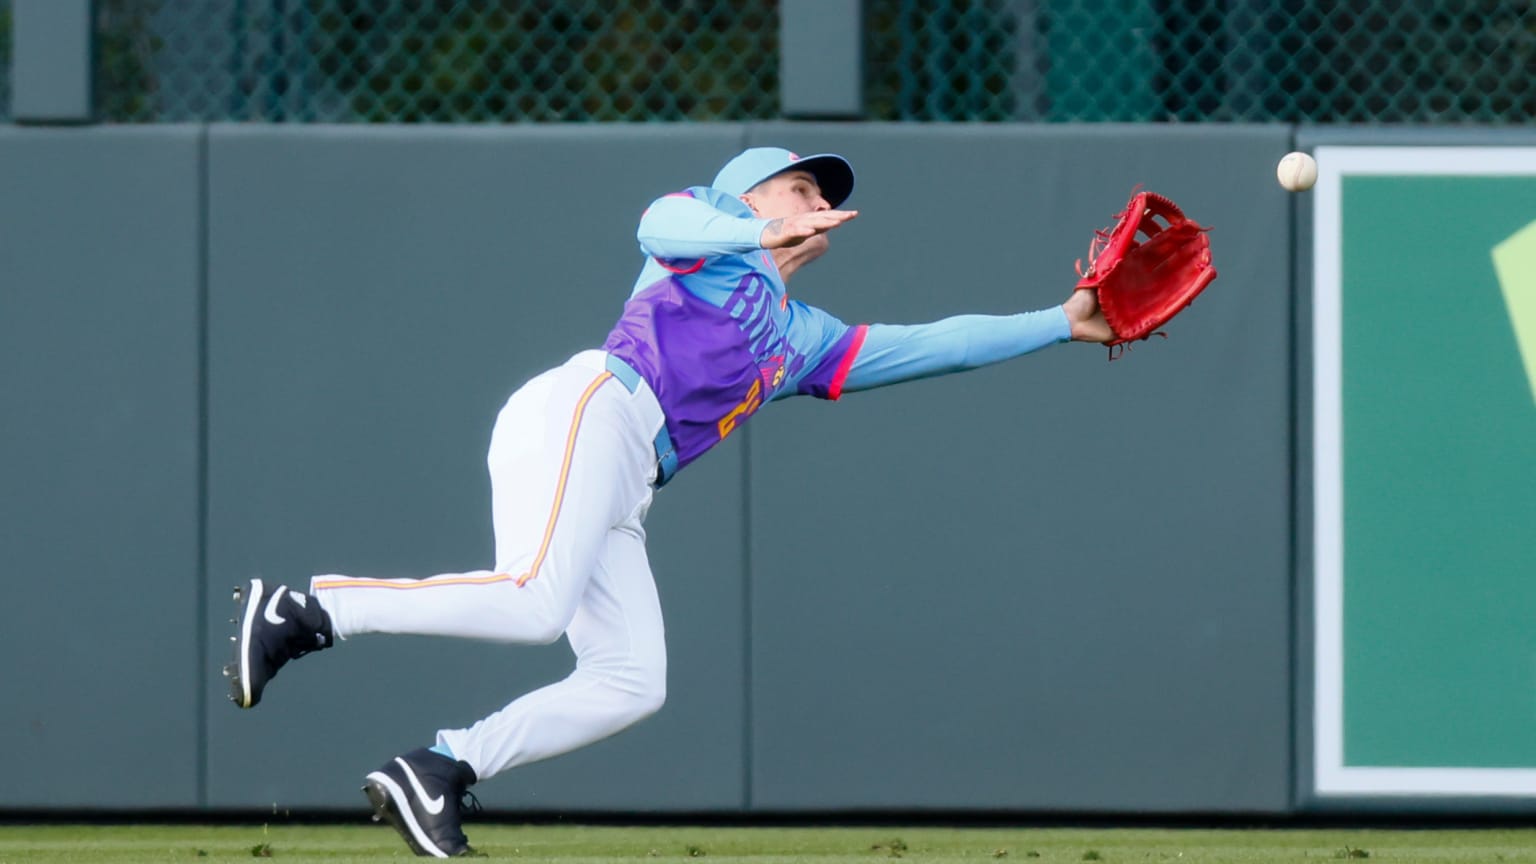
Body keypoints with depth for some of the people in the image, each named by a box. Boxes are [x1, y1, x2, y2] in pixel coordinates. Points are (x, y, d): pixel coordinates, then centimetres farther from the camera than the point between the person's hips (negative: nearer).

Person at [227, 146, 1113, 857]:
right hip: (588, 409, -8)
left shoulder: (805, 339, 33)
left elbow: (931, 344, 35)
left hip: (621, 494, 8)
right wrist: (766, 234, -24)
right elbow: (663, 224, -9)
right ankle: (300, 611, -23)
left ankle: (437, 771, -4)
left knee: (633, 685, -4)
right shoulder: (711, 224, 15)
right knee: (534, 603, -29)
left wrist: (1062, 324, 32)